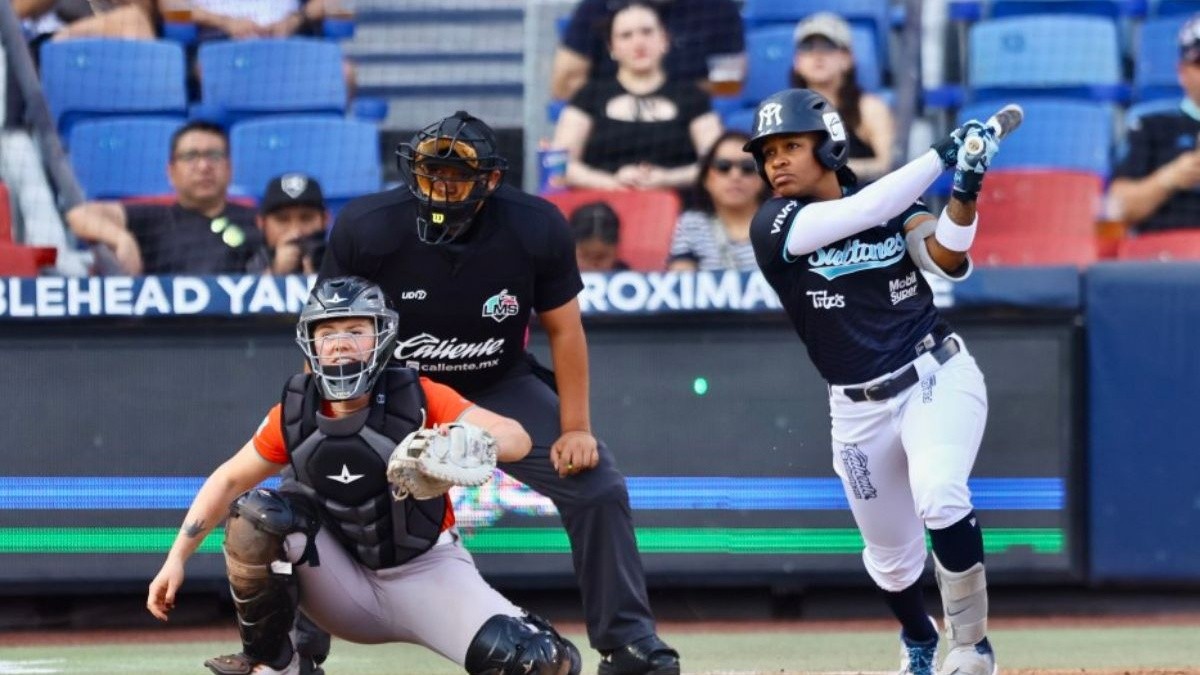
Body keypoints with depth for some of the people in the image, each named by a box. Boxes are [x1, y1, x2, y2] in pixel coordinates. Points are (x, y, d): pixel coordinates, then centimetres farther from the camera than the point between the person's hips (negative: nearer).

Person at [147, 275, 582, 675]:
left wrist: (468, 443, -49)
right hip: (347, 584, 3)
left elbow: (517, 439, -26)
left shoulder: (418, 400, -17)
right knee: (255, 515, -22)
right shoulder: (295, 416, -7)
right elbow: (228, 481, 4)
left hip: (427, 574, -3)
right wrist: (176, 559, -5)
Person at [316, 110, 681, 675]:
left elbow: (563, 328, -8)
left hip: (500, 389, 1)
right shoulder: (366, 228, -24)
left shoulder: (536, 229, -21)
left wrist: (575, 429, -12)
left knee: (597, 486, -11)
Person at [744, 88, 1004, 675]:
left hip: (937, 378, -1)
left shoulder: (894, 207, -1)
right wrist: (942, 155, -24)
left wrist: (965, 191, -30)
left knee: (939, 498, -28)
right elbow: (862, 213, -23)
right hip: (860, 408, 1)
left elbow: (947, 262, -14)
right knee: (890, 555, 12)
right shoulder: (773, 226, -9)